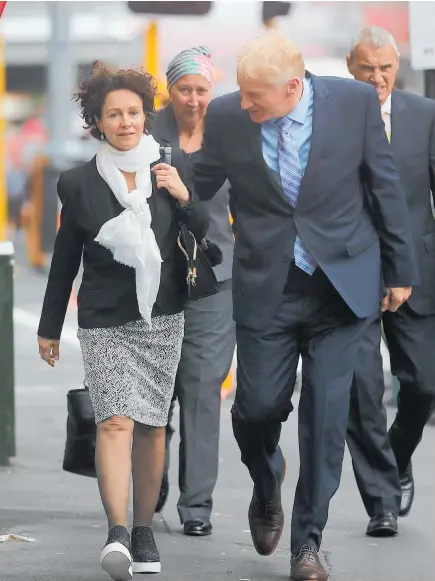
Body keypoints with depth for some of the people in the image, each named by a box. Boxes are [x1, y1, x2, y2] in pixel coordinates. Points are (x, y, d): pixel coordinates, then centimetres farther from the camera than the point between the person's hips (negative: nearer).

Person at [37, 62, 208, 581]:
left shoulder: (169, 174, 5)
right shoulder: (78, 183, 1)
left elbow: (208, 240, 5)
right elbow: (65, 260, 9)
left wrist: (184, 198, -11)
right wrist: (49, 327, 13)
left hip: (162, 318, 2)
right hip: (105, 322, -2)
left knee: (152, 425, 6)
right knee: (116, 421, -16)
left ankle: (143, 532, 18)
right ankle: (117, 534, -26)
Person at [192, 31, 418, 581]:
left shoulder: (355, 101, -9)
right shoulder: (225, 115, -8)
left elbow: (385, 186, 1)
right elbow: (199, 190, 6)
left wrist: (401, 269, 6)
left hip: (342, 283, -1)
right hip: (265, 288, 1)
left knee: (326, 414, -2)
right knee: (257, 407, 1)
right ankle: (266, 490, 35)